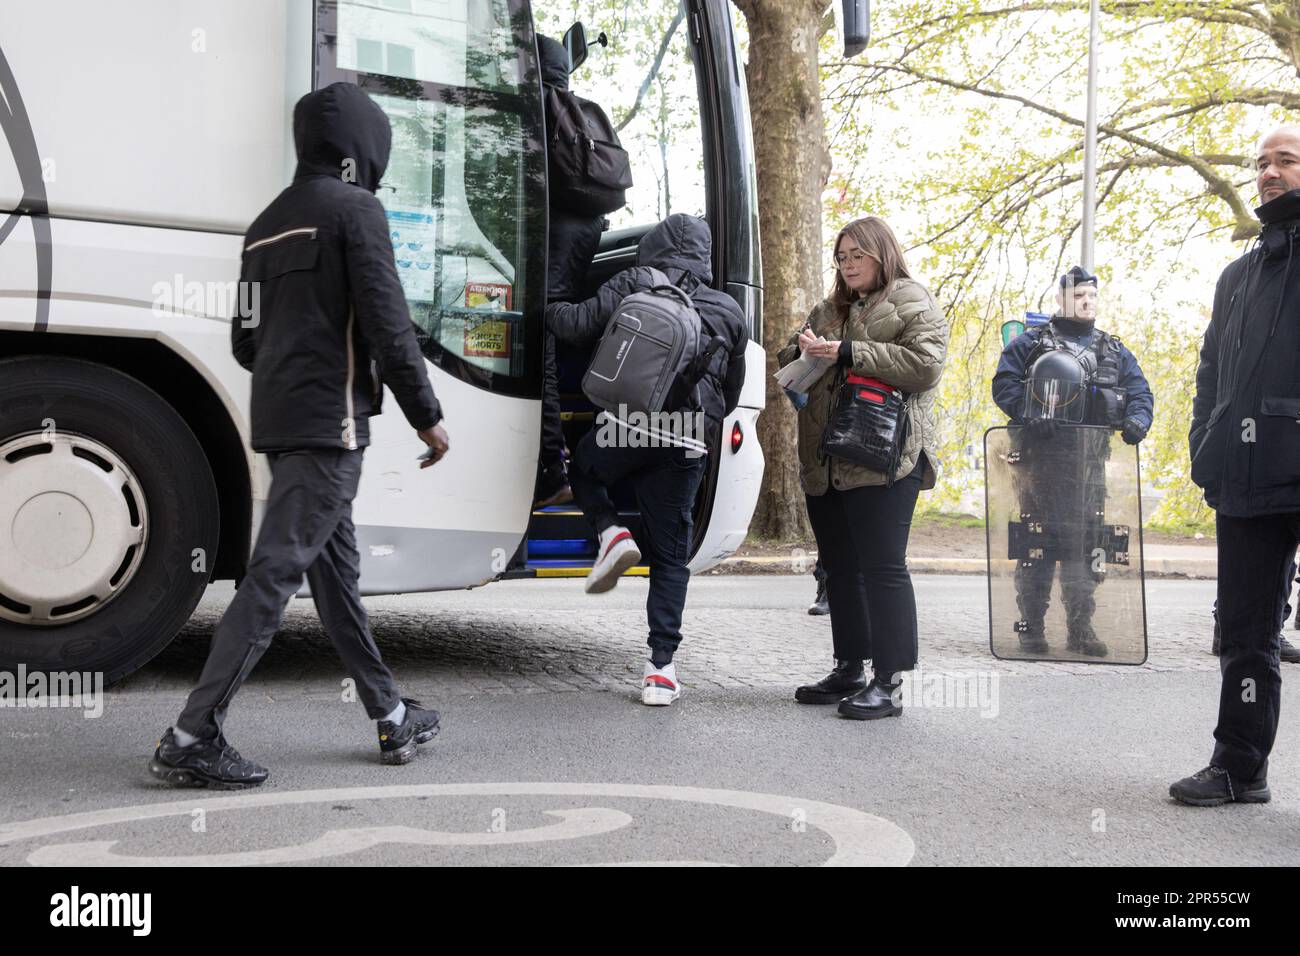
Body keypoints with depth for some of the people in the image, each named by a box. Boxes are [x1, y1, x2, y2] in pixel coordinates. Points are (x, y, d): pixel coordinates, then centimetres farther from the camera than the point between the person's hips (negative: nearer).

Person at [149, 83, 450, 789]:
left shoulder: (268, 223, 18)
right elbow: (386, 323, -14)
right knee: (274, 574, -8)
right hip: (329, 422, -9)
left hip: (277, 420, 9)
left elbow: (245, 341, 19)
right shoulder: (354, 208, -7)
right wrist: (426, 414, -7)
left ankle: (394, 719, 22)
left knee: (336, 567, 13)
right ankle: (192, 737, -8)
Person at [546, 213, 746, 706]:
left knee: (584, 472, 31)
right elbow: (732, 391, 22)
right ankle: (661, 666, 3)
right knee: (670, 555, 9)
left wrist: (548, 309, 21)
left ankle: (611, 532, 2)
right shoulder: (729, 311, 17)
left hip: (625, 425, -3)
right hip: (688, 443, 3)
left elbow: (579, 324, 0)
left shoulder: (635, 283, 6)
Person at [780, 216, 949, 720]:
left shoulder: (913, 304, 1)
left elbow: (924, 365, -14)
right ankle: (849, 669, 22)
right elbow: (787, 367, 25)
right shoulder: (829, 311, 22)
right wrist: (802, 350, 1)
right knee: (840, 566, 12)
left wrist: (851, 353, -16)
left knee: (882, 566, -9)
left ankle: (887, 681, -5)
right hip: (825, 464, 8)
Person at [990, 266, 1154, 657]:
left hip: (1089, 462, 4)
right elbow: (1004, 383, -2)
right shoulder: (1030, 343, 8)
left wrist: (1136, 420, -9)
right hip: (1039, 459, -4)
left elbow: (1139, 390, 13)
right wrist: (1028, 414, -19)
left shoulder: (1114, 350, 21)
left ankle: (1080, 628, 11)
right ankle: (1031, 626, 2)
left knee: (1085, 541, 4)